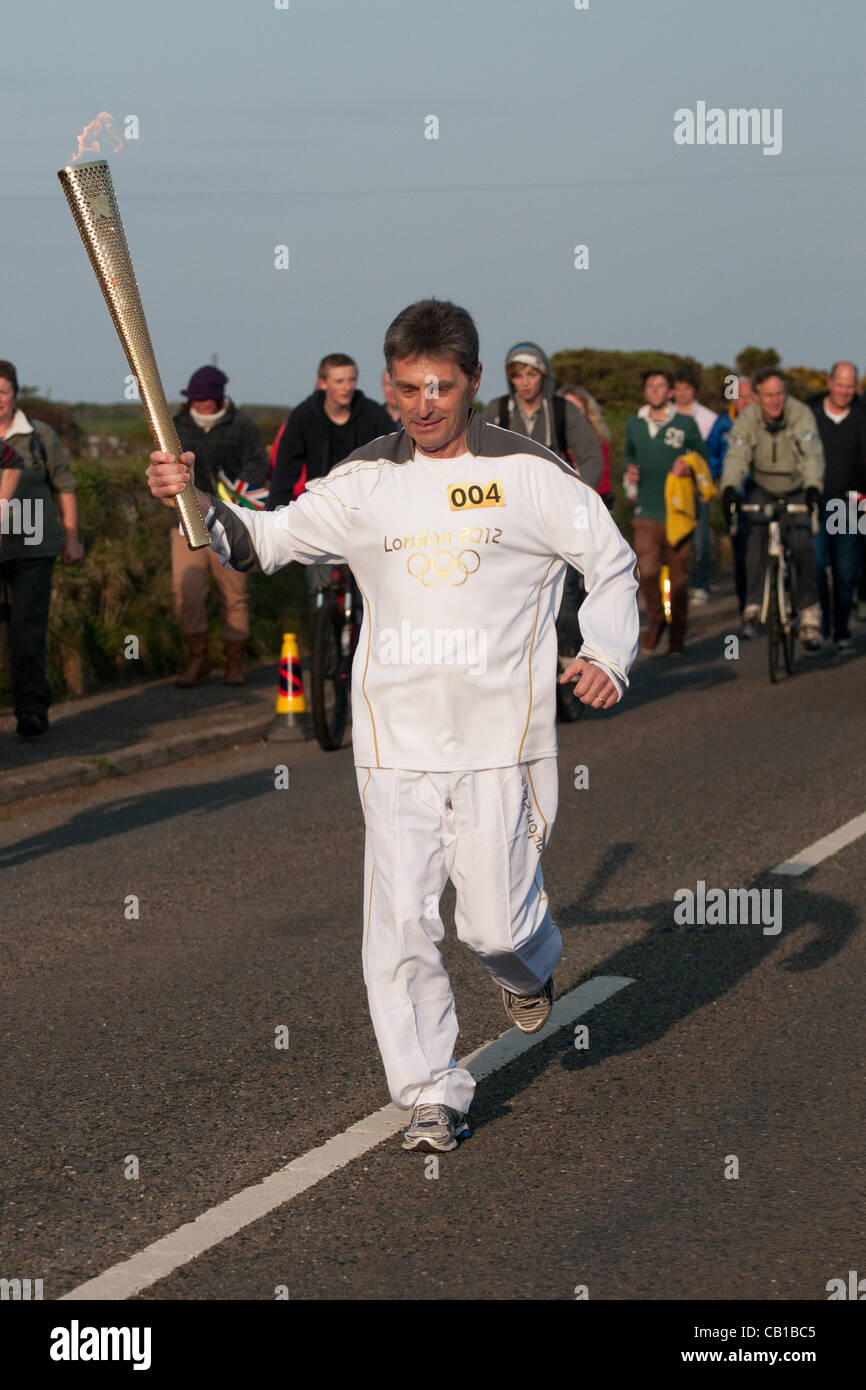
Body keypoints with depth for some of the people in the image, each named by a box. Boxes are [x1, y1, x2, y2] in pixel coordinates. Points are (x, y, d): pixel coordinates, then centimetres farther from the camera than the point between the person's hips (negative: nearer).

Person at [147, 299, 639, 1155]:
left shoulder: (530, 474, 0)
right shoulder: (365, 483, 6)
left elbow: (612, 565, 7)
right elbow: (267, 541, 6)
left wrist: (608, 655, -9)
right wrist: (195, 503, -13)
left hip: (500, 737, -2)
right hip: (396, 740, 2)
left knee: (495, 919, -2)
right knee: (399, 920, -3)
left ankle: (529, 963, 36)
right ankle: (431, 1097, 8)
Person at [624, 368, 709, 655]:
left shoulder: (685, 424, 3)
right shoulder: (633, 425, 10)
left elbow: (703, 457, 12)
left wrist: (687, 468, -9)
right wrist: (629, 473, 4)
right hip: (646, 514, 1)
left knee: (678, 578, 4)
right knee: (648, 572, -15)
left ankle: (677, 635, 19)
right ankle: (656, 618, 11)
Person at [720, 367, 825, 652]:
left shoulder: (801, 415, -23)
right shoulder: (747, 419, -18)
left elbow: (812, 455, -34)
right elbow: (736, 457, -29)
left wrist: (813, 487, -52)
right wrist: (729, 489, -47)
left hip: (797, 490, -1)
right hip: (762, 489, 1)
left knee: (802, 543, -18)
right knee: (757, 534, -25)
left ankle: (809, 613, -7)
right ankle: (754, 602, -17)